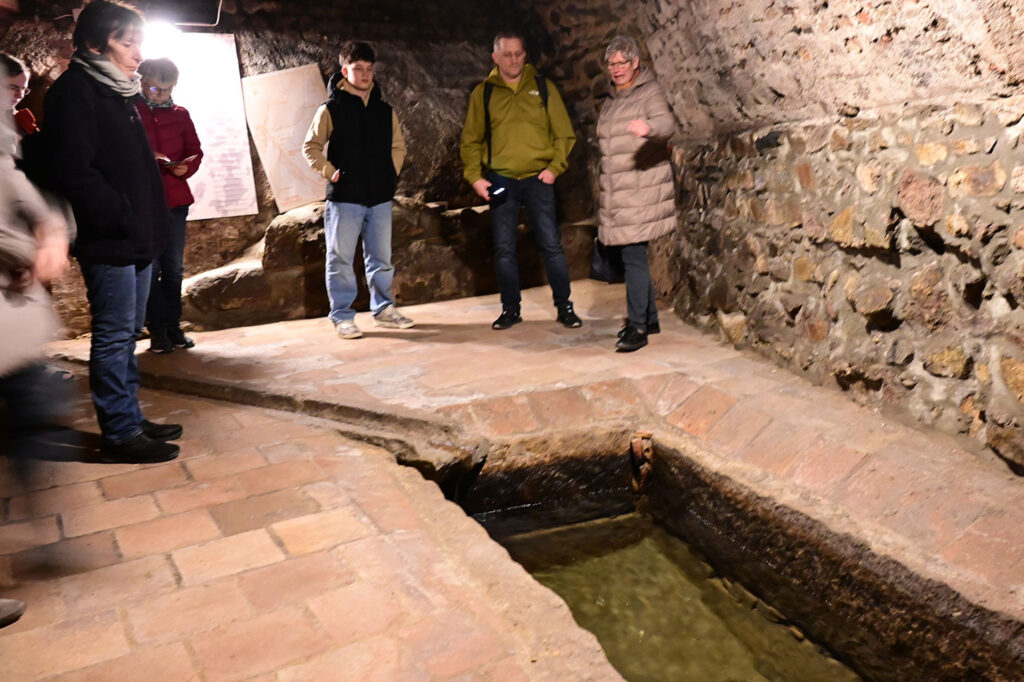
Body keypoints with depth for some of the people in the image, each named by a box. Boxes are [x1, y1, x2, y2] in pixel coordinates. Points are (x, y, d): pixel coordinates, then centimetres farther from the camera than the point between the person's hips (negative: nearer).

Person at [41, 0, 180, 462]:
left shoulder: (117, 91, 19)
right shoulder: (75, 91, -9)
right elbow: (73, 173, -18)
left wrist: (151, 223, 11)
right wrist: (125, 216, -17)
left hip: (135, 236, 9)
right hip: (107, 240, -9)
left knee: (126, 333, 14)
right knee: (114, 335, -3)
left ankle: (130, 420, 23)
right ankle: (120, 433, 5)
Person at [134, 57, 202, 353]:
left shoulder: (180, 114, 12)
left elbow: (194, 150, 12)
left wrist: (187, 167, -9)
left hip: (175, 199, 4)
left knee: (174, 267, 8)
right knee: (150, 267, -1)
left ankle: (173, 326, 17)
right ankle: (157, 329, 6)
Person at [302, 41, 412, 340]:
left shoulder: (385, 110, 11)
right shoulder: (331, 109, -1)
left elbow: (398, 146, 21)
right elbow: (310, 147, 2)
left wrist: (391, 172, 9)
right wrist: (330, 172, -8)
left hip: (380, 197, 4)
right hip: (344, 197, -3)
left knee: (381, 258, 10)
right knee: (341, 259, 1)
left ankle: (384, 309, 22)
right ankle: (342, 316, 9)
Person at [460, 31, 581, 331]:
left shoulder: (543, 88, 5)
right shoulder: (483, 93, 7)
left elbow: (564, 134, 7)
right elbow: (470, 141, 10)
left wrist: (554, 167, -6)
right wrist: (474, 177, -3)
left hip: (537, 179, -1)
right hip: (500, 181, 1)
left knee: (551, 244, -2)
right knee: (504, 249, 4)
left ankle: (564, 307, 10)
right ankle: (511, 309, 17)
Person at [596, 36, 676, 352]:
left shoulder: (649, 92, -5)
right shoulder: (611, 100, 19)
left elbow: (667, 121, -26)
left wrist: (649, 126, -49)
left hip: (641, 191, -8)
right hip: (618, 193, 8)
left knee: (633, 255, -13)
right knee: (633, 256, 13)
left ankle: (637, 327, -9)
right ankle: (649, 318, 25)